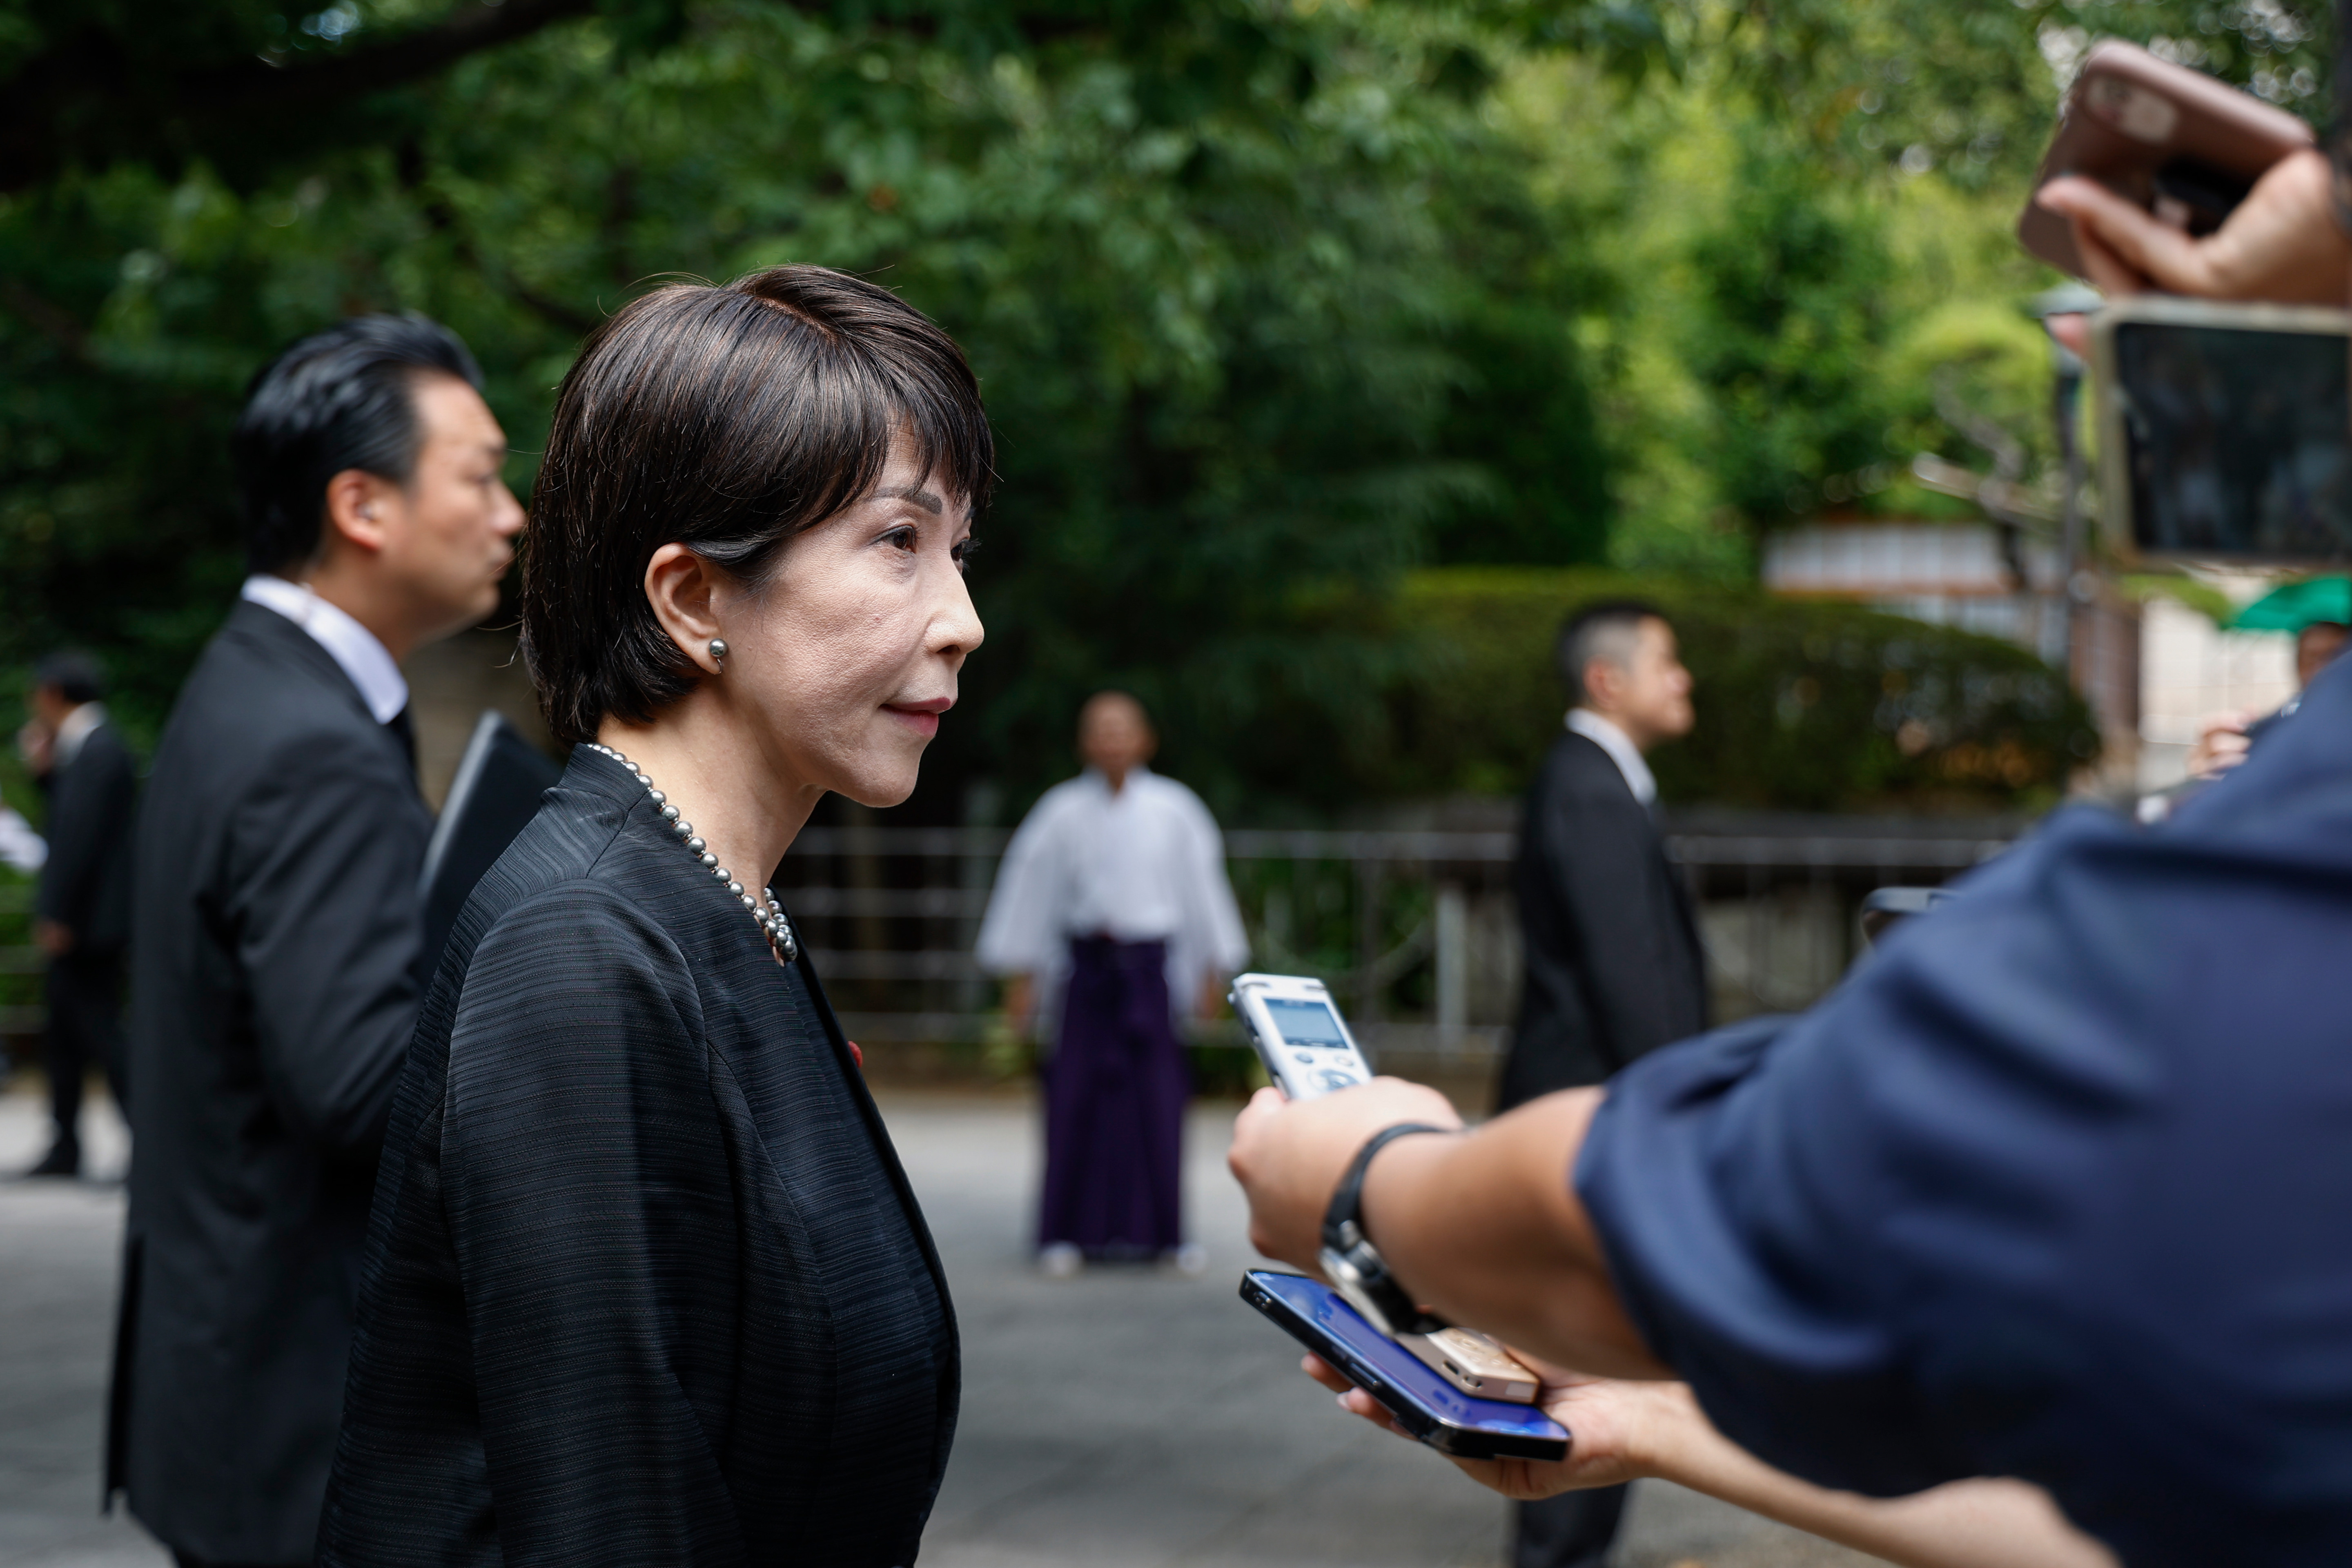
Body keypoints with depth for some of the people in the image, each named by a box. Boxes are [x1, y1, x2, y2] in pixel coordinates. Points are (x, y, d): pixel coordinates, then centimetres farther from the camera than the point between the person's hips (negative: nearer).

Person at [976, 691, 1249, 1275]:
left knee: (1158, 1098, 1)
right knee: (1078, 1097, -1)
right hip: (1088, 964, 0)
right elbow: (1031, 885, 6)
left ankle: (1163, 1231, 11)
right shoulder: (1064, 811, -2)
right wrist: (1021, 973, 7)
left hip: (1149, 968, 0)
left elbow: (1201, 884, 7)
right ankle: (1070, 1232, 7)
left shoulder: (1174, 810, 0)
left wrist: (1212, 972, 10)